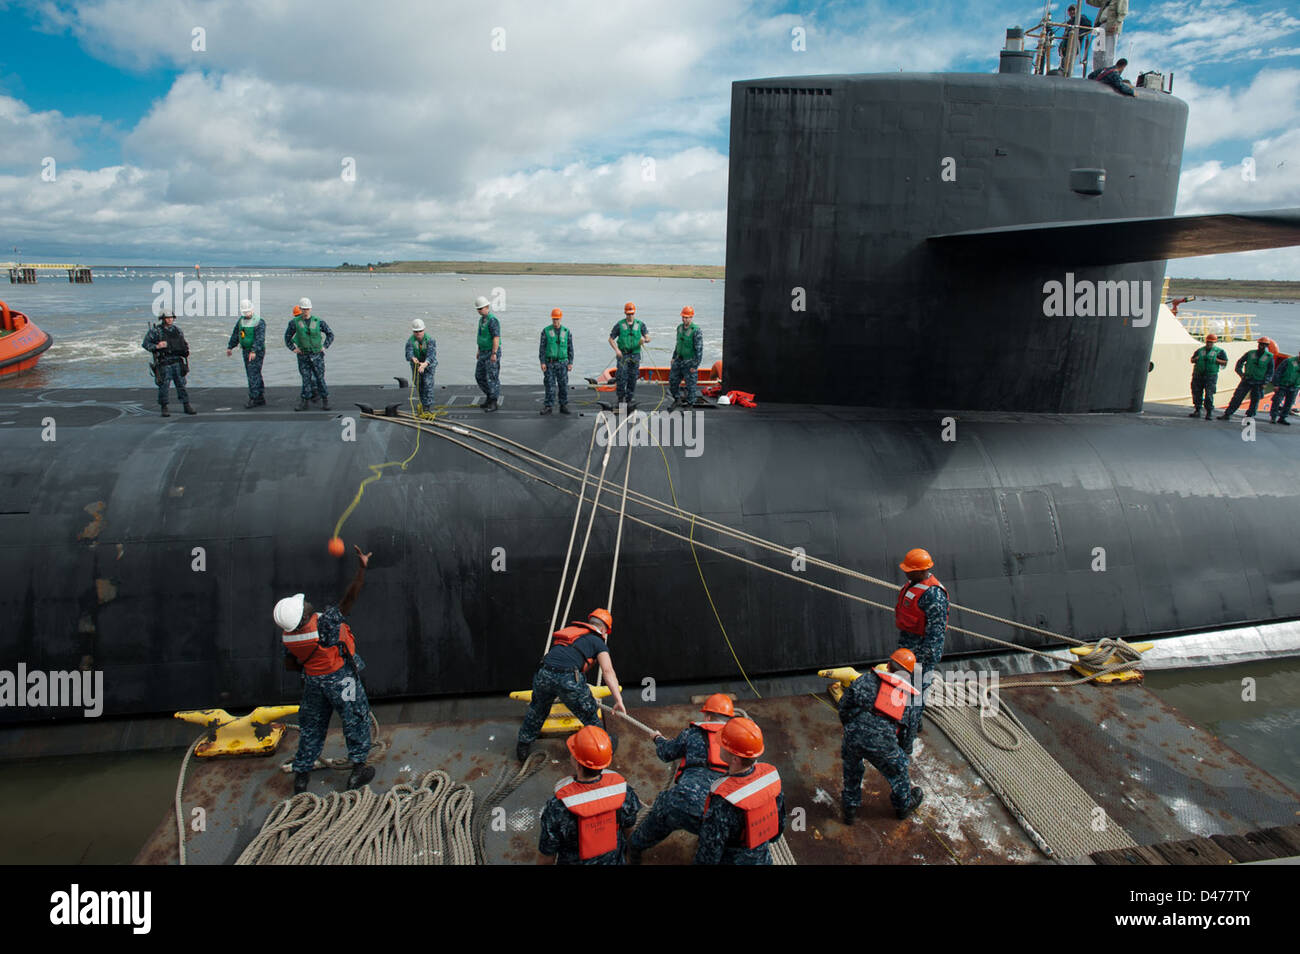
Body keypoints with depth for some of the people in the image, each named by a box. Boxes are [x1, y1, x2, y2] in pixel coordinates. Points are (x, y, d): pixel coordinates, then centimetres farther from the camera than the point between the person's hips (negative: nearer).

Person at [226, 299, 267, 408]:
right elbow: (235, 335, 20)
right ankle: (261, 398, 16)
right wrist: (230, 347, 22)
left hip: (257, 352, -7)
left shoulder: (259, 322, -14)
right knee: (255, 374, 10)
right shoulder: (241, 320, 10)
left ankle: (253, 399, -8)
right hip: (246, 351, 7)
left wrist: (254, 351, -32)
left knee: (253, 374, -10)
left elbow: (260, 338, -23)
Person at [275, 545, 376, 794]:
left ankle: (301, 774, 29)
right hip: (340, 679, -5)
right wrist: (361, 569, -30)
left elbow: (290, 663, 3)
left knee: (311, 726, 21)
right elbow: (349, 598, -32)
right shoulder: (325, 623, -30)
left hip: (312, 681, 6)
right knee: (355, 720, 13)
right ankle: (359, 768, 20)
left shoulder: (289, 636, -11)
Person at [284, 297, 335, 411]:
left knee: (320, 378, 2)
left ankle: (325, 400, 13)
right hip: (303, 356, 1)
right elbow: (287, 337, 11)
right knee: (306, 378, 5)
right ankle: (305, 401, 11)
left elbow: (330, 334, 8)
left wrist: (324, 346, 0)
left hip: (317, 355, -1)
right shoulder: (294, 322, -1)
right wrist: (293, 348, 2)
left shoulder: (318, 321, -3)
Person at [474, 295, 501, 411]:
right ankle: (489, 396, 26)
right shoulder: (481, 320, 13)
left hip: (492, 353, -9)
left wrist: (494, 354, -25)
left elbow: (496, 337, -22)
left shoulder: (492, 320, -17)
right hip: (483, 353, 9)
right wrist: (479, 351, 22)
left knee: (492, 377, -5)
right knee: (479, 376, 13)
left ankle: (493, 403, 1)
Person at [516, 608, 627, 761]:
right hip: (568, 678, -4)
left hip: (543, 674, 5)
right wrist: (618, 699, -4)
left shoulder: (569, 629, 31)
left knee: (537, 710, 30)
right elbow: (608, 671, 2)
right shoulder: (598, 641, 15)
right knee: (589, 714, 17)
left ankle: (523, 746, 42)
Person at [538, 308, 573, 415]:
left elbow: (570, 348, 8)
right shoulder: (546, 331, 0)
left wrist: (570, 363, 1)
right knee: (549, 385, -1)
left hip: (562, 363, 1)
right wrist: (542, 362, -7)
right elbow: (542, 348, 0)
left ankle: (563, 406, 13)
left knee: (563, 385, 3)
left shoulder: (566, 332, 5)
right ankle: (548, 406, 5)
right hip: (549, 363, -1)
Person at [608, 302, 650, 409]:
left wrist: (644, 340, -26)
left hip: (635, 355, 2)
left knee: (633, 377, 5)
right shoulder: (620, 325, 2)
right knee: (621, 377, -11)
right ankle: (621, 398, 0)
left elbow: (648, 338, -1)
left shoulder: (640, 324, 6)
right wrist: (616, 349, -13)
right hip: (623, 355, -2)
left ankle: (630, 398, 15)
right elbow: (611, 339, 3)